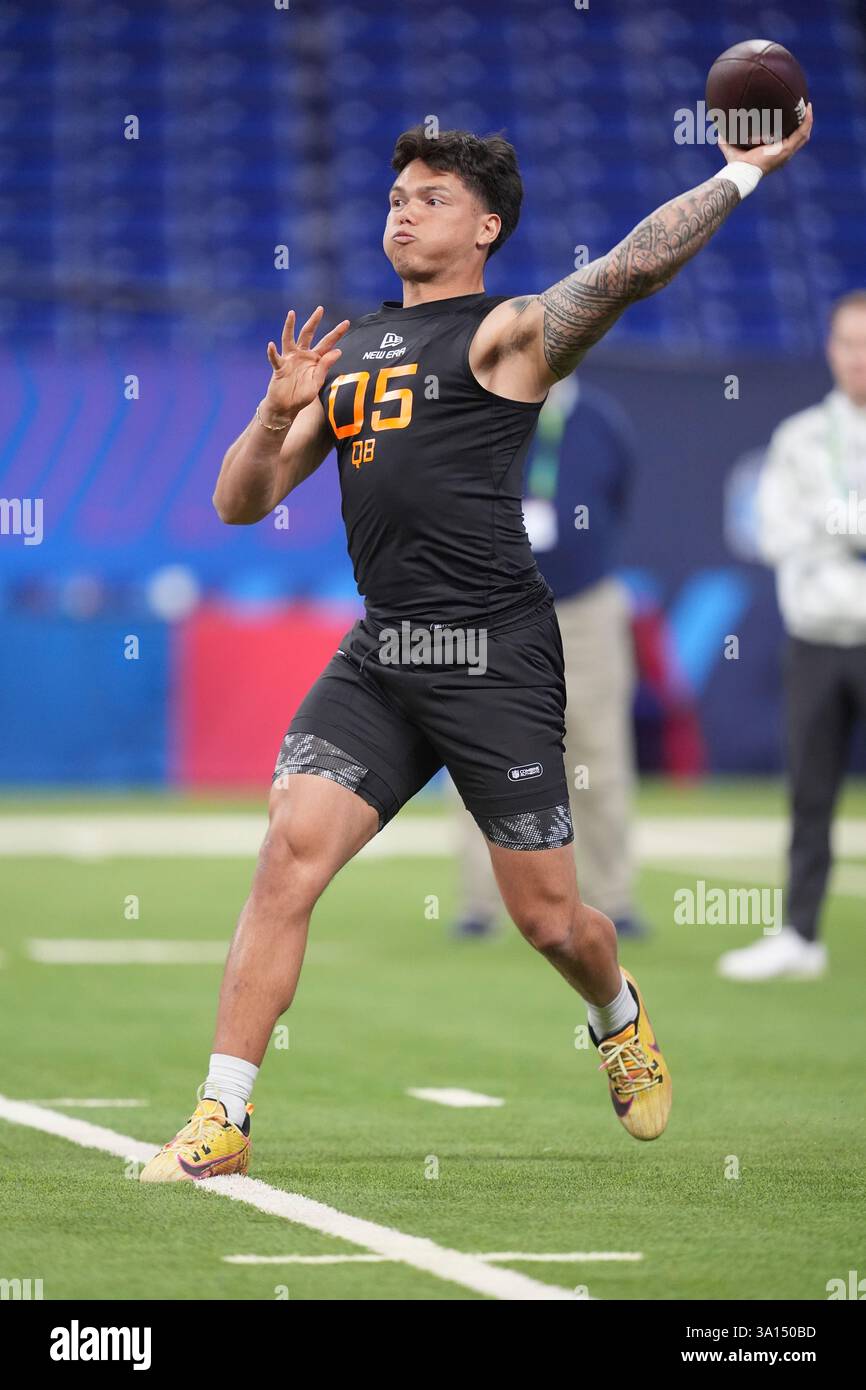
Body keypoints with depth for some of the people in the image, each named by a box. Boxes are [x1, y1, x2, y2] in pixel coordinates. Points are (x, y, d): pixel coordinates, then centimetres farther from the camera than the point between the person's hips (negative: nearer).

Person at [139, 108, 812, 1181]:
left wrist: (742, 173, -17)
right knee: (290, 850, -13)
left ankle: (621, 1020, 38)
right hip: (380, 654, 5)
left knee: (545, 917, 3)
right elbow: (240, 503, 16)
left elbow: (632, 265, -16)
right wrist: (280, 413, -3)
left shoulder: (507, 333, -1)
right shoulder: (347, 351, 17)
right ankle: (221, 1122, -11)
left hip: (496, 657, -5)